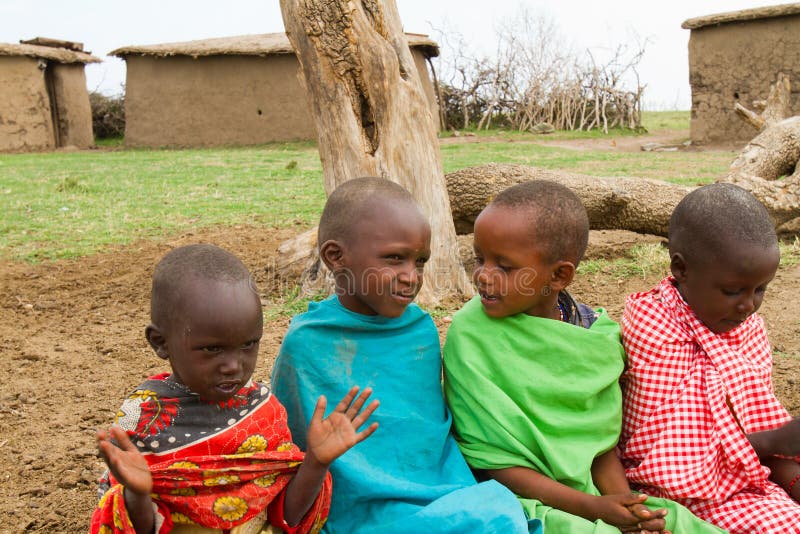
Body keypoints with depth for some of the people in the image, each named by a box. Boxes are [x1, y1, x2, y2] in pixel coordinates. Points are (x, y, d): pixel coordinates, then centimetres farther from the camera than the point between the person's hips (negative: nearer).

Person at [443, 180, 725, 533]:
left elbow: (602, 442, 5)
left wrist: (623, 502, -12)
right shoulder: (470, 335, -15)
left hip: (592, 493, 5)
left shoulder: (596, 334, -2)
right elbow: (494, 461, -14)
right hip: (516, 500, -4)